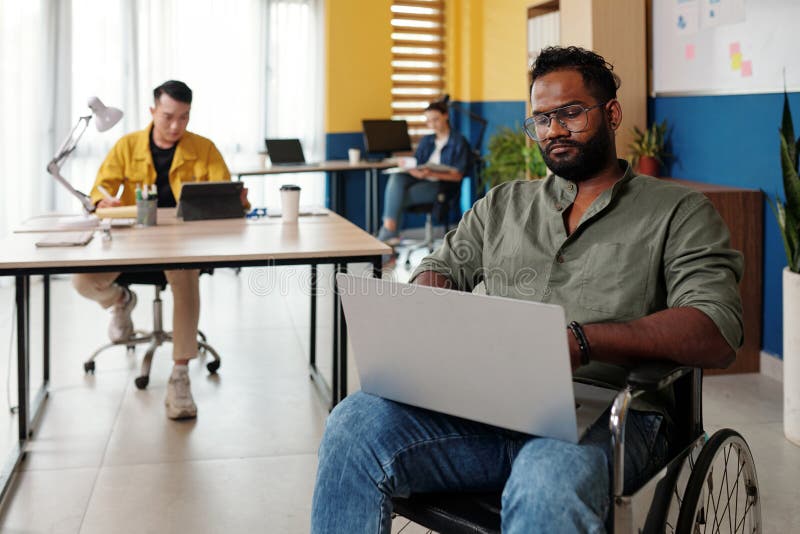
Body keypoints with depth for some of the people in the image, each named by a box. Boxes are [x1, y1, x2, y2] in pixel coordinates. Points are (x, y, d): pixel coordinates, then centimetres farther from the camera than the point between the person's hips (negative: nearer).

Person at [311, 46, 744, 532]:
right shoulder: (504, 205, 24)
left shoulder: (677, 211, 8)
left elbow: (718, 332, -6)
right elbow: (440, 270, 26)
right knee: (355, 425, -23)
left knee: (546, 490, -40)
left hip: (605, 414, -4)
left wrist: (582, 341, -21)